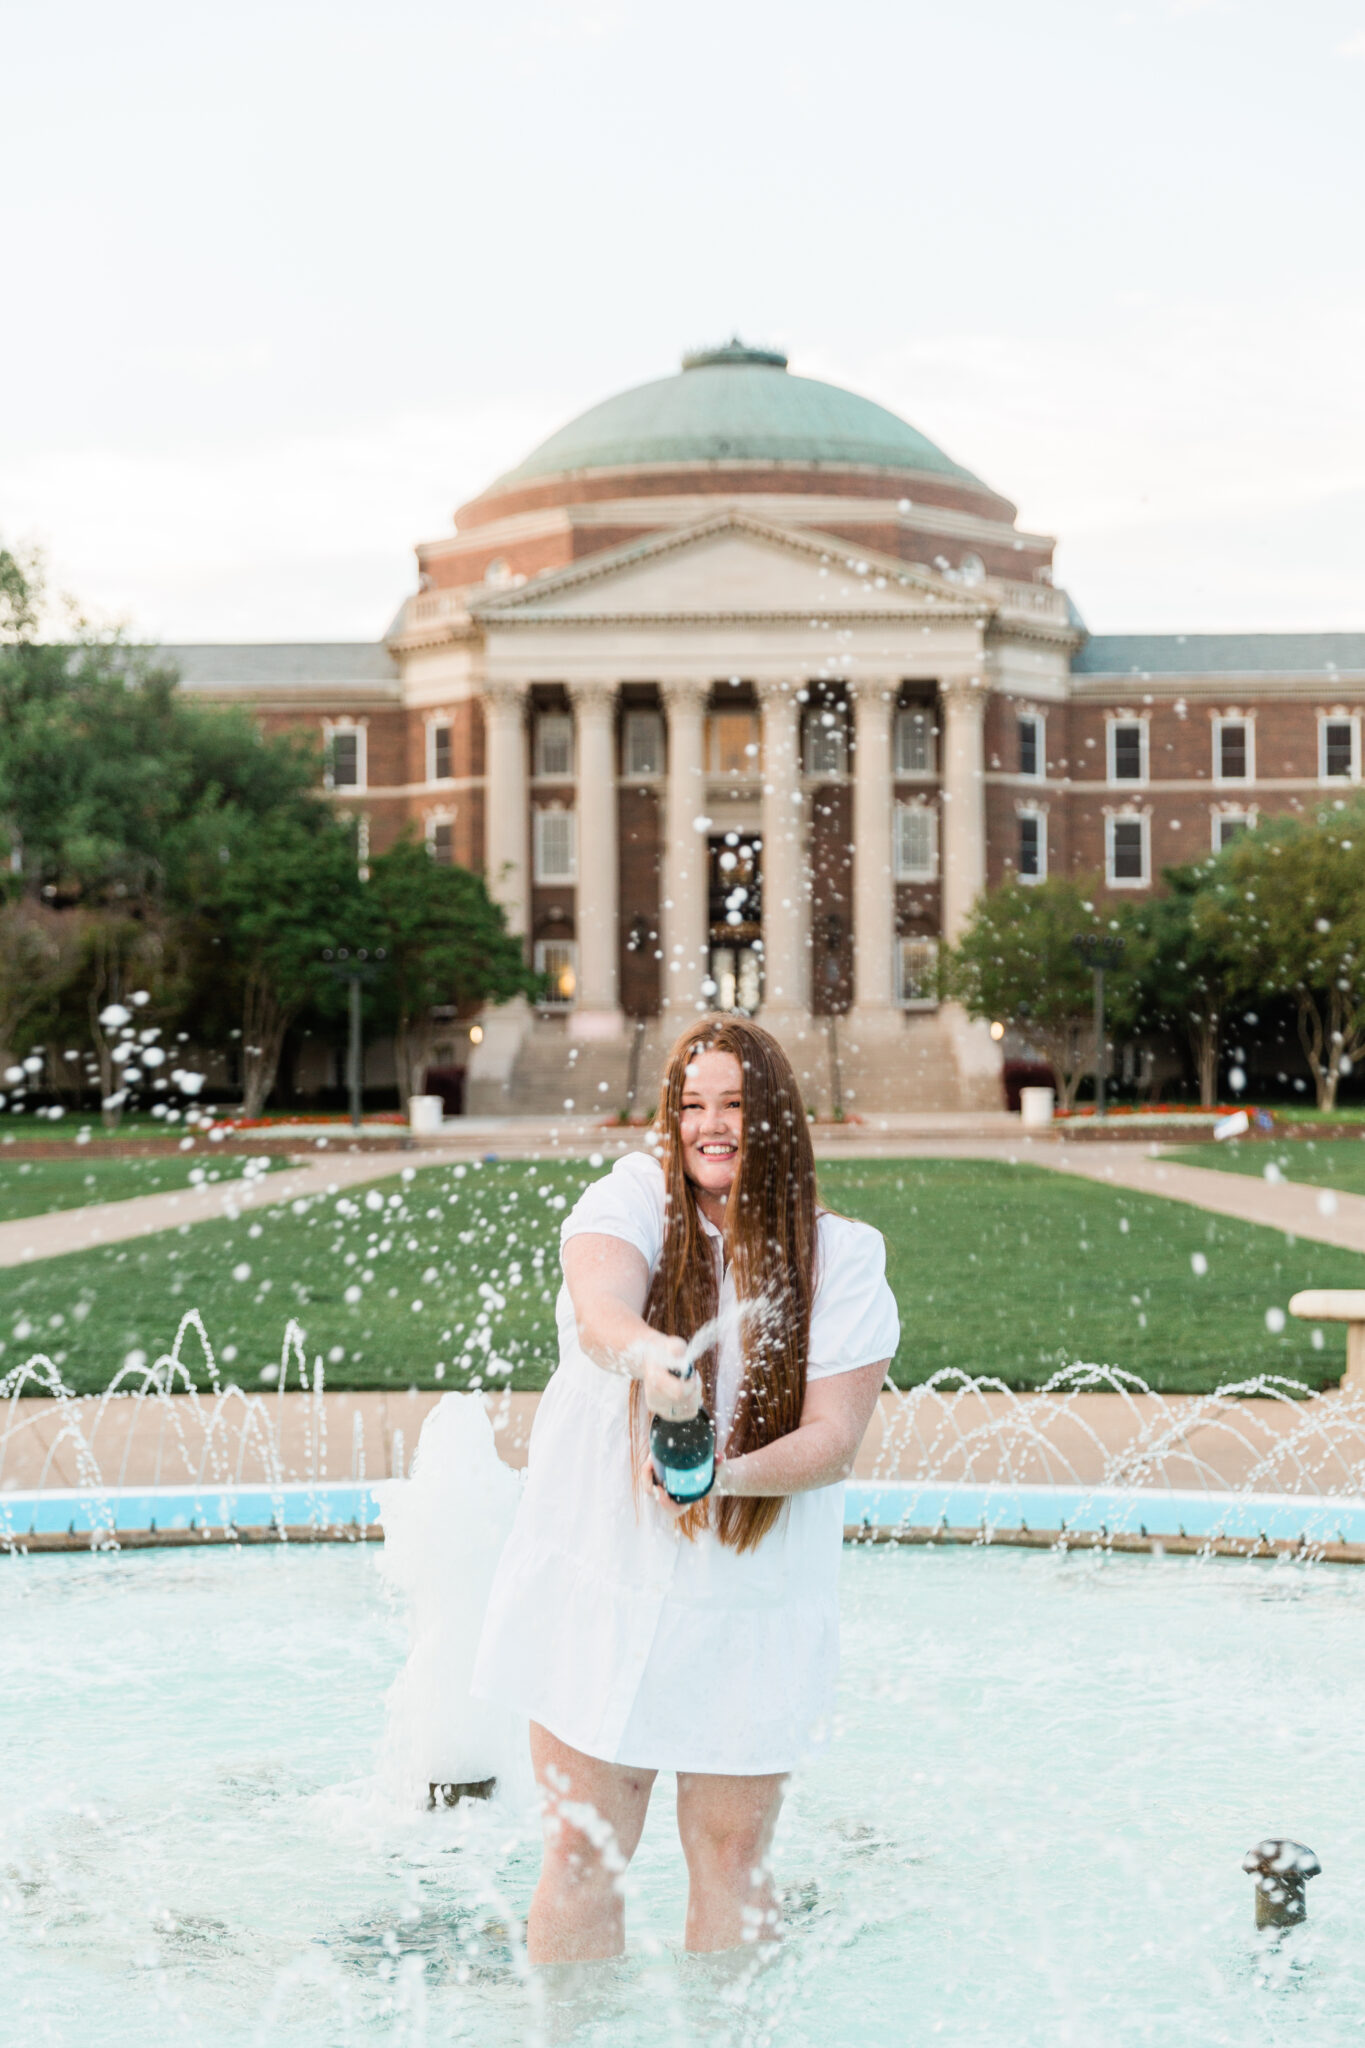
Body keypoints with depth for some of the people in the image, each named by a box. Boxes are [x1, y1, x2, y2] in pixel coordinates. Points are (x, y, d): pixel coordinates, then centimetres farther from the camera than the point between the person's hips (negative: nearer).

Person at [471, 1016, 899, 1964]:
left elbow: (835, 1438, -9)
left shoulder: (841, 1257, -2)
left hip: (751, 1610, 0)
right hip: (600, 1580, 0)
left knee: (733, 1858, 9)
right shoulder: (634, 1197, -3)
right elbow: (598, 1308, -25)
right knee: (583, 1850, 5)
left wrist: (732, 1476, -27)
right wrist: (645, 1353, -48)